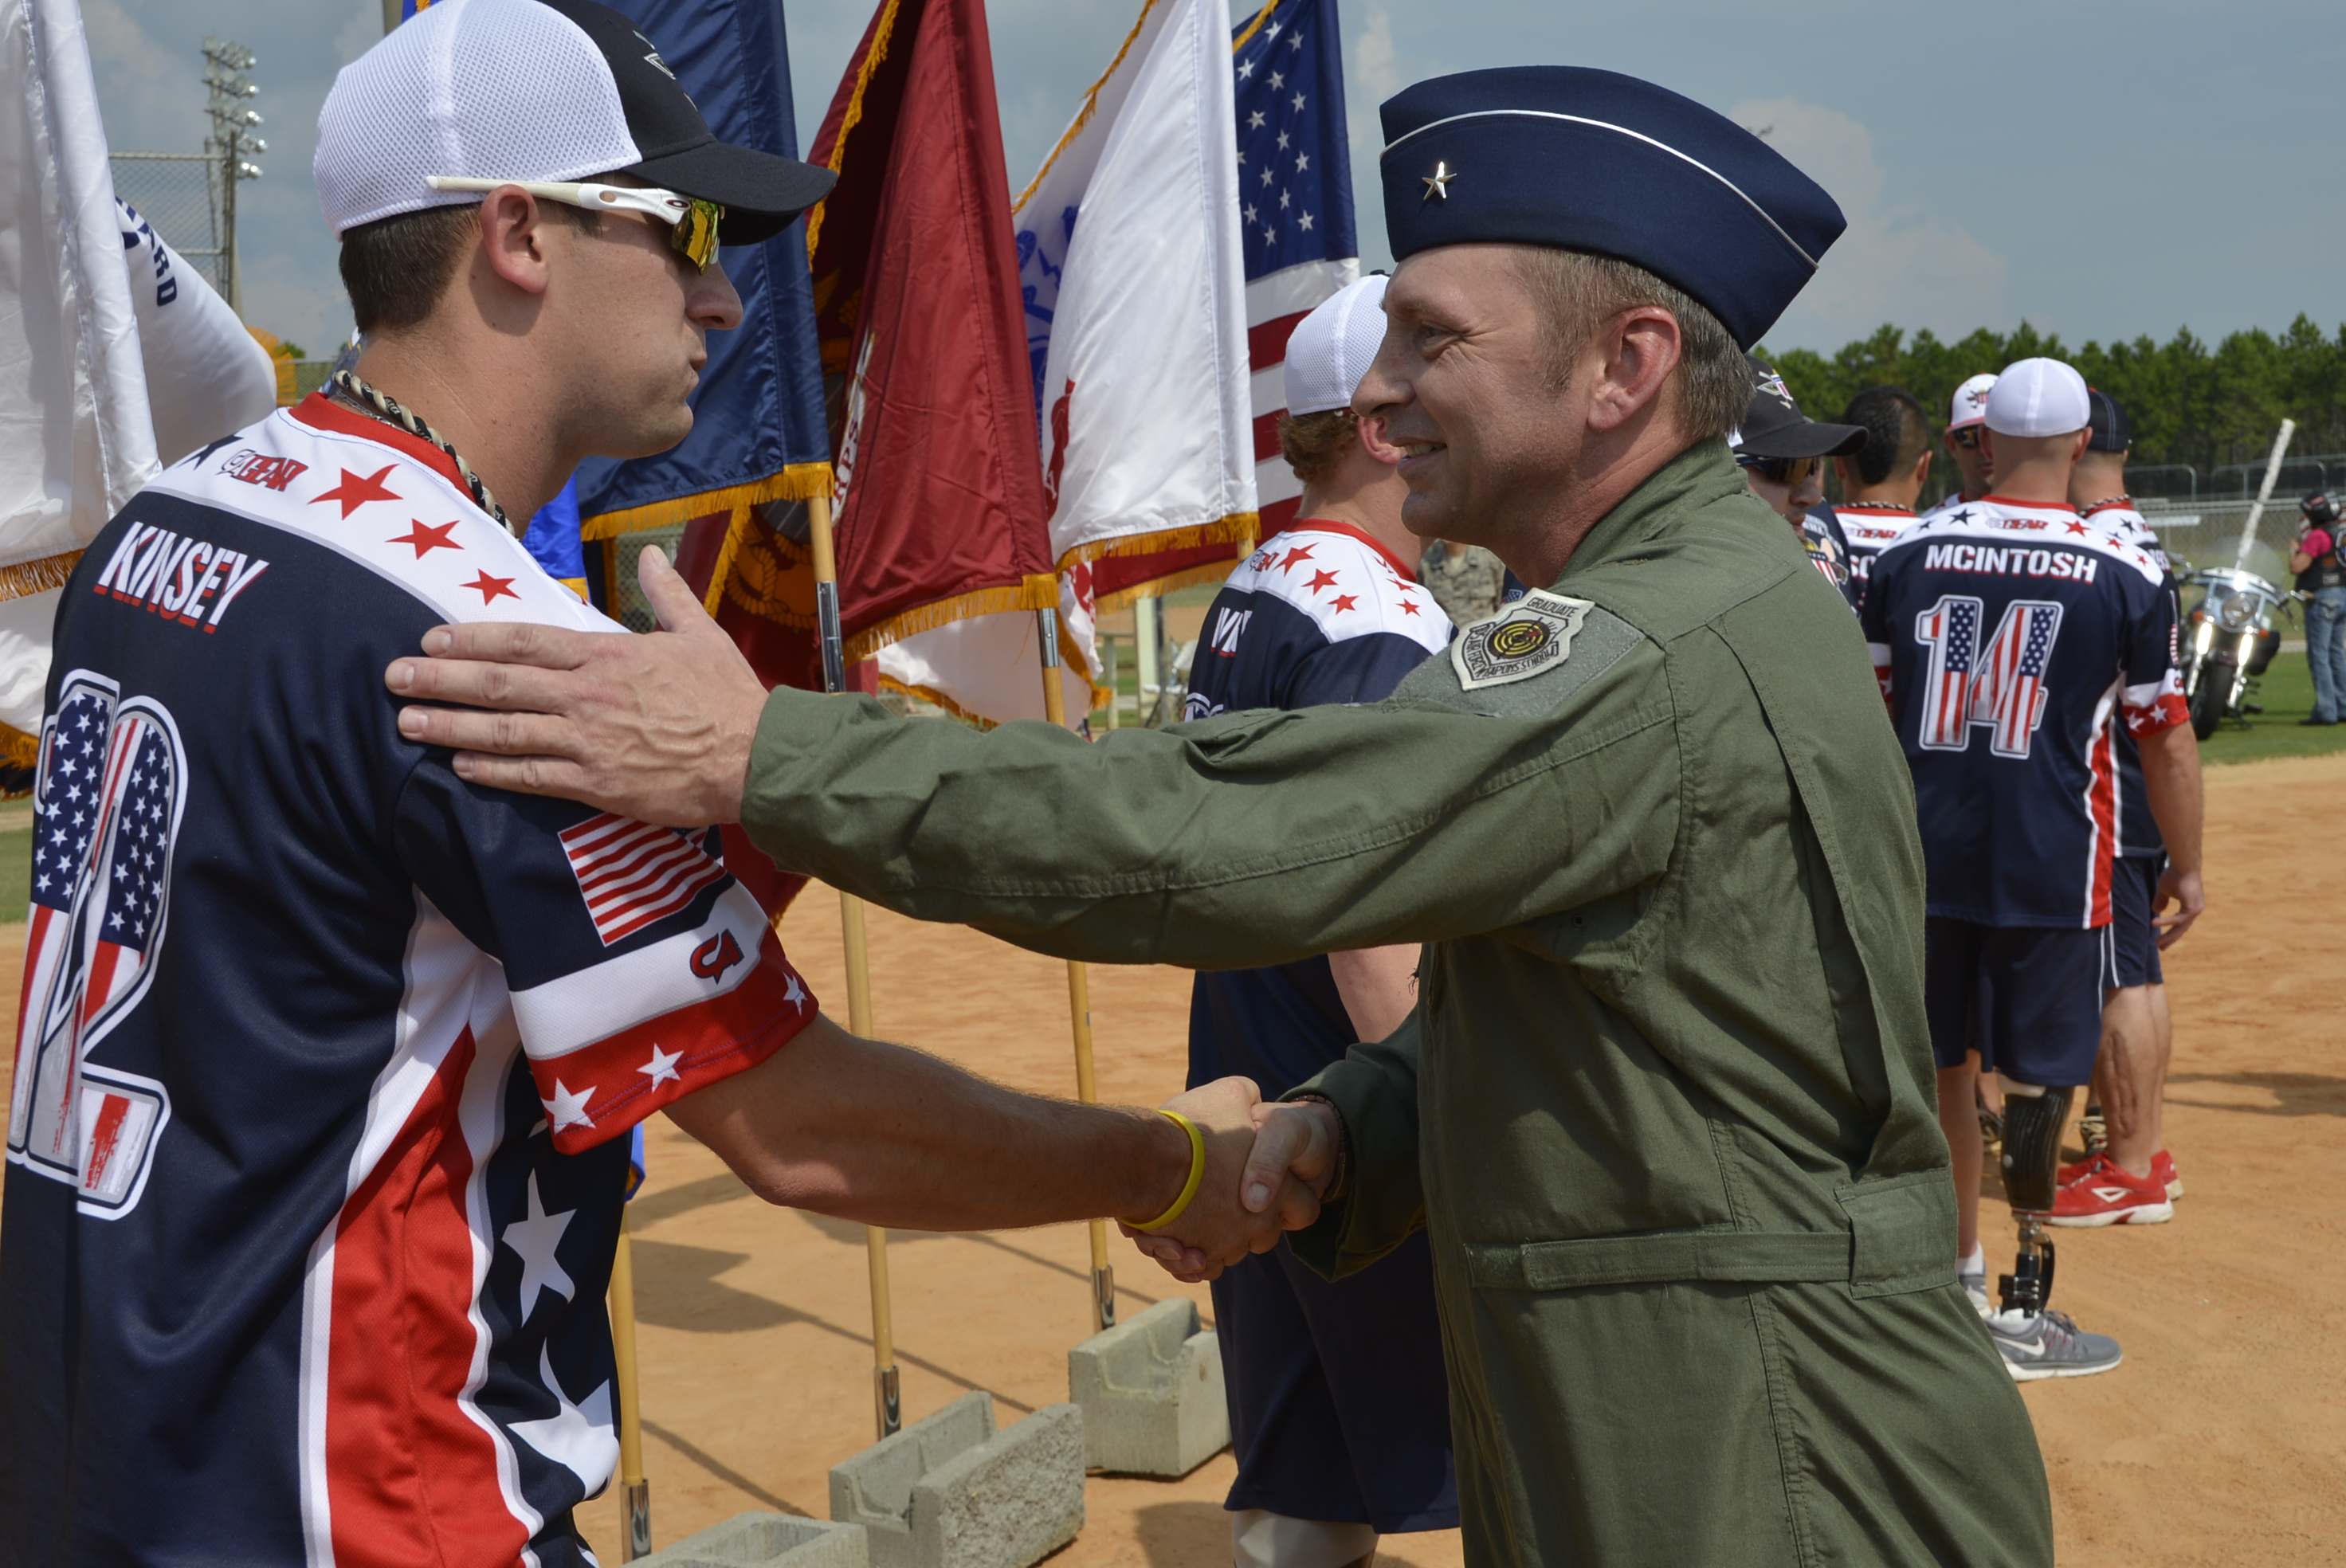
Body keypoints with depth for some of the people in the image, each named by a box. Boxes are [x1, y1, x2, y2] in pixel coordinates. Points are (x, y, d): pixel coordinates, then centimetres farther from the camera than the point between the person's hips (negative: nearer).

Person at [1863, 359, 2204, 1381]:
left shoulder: (1905, 558, 0)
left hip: (1924, 849, 3)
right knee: (2037, 1072, 4)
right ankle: (2023, 1310, 9)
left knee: (1938, 1061, 14)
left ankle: (1956, 1271, 27)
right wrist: (2187, 868, 10)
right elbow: (2167, 740, -1)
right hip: (2053, 863, -3)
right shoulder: (2125, 576, -6)